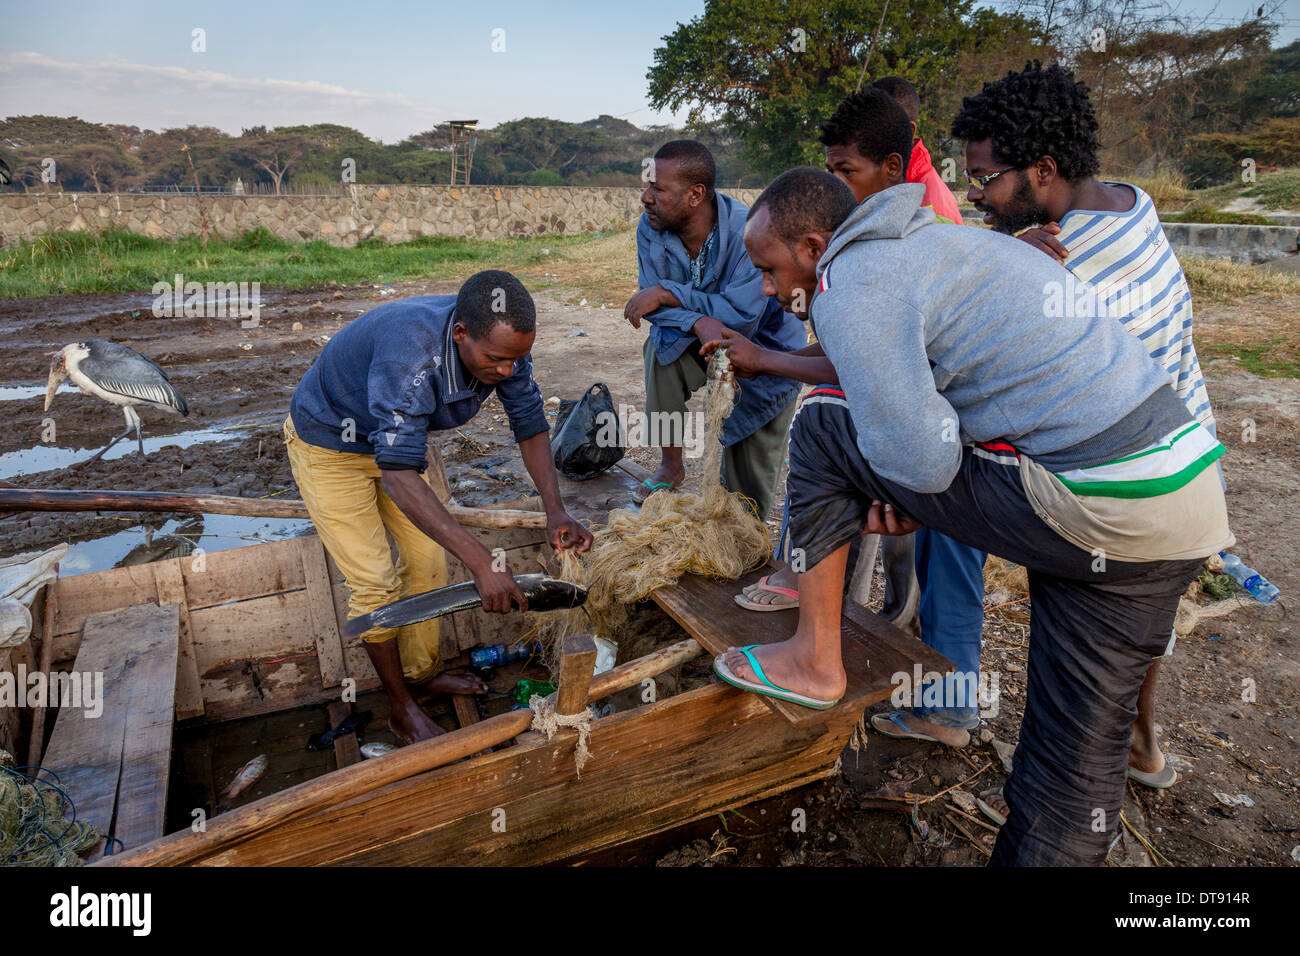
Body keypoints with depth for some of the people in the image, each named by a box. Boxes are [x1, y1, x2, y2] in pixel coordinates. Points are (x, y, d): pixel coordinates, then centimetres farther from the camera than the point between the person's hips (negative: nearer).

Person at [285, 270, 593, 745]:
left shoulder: (502, 342, -23)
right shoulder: (410, 351, -44)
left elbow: (530, 424, -12)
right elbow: (397, 474, -50)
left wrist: (555, 509, -26)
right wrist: (481, 560, -55)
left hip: (398, 436, 7)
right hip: (329, 444, -6)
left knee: (427, 557, 10)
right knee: (375, 581, -6)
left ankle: (423, 671, 32)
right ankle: (402, 708, 13)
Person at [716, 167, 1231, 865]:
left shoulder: (852, 287, -9)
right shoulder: (936, 241, 22)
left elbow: (922, 460, -15)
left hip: (1090, 508, -9)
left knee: (820, 434, 1)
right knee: (1078, 764, 17)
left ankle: (815, 660, 11)